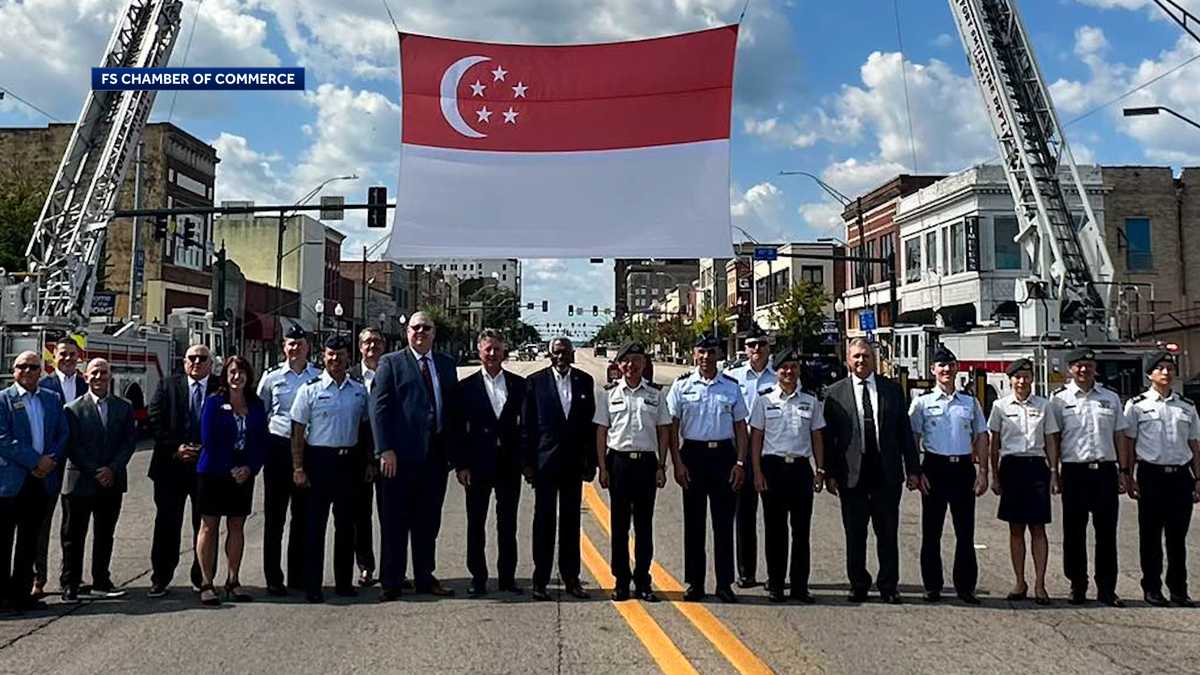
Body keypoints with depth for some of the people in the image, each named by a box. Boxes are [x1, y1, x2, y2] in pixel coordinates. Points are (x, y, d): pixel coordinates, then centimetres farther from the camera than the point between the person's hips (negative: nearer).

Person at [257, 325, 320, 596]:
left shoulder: (318, 377, 3)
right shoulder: (272, 377, 2)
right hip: (278, 447, -1)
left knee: (302, 513, 9)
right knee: (275, 514, 3)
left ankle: (298, 574, 19)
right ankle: (273, 577, 10)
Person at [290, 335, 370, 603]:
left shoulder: (359, 390, 7)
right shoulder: (310, 390, -3)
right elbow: (298, 432, -3)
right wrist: (298, 468, -8)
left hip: (349, 460, 4)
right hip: (319, 459, -3)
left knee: (346, 523, 10)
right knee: (315, 523, 1)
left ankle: (344, 582, 21)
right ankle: (312, 586, 9)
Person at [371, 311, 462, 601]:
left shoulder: (447, 364, 13)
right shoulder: (391, 363, 1)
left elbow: (454, 408, 13)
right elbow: (379, 408, -6)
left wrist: (454, 450, 7)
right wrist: (385, 450, -14)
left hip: (436, 455, 4)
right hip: (401, 455, -4)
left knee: (428, 522, 13)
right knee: (394, 523, 3)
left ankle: (424, 577, 25)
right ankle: (391, 582, 12)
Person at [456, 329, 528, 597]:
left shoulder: (518, 384, 5)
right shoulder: (467, 386, 1)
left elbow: (526, 423, 6)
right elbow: (459, 428, 0)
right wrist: (460, 464, -6)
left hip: (509, 462, 1)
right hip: (478, 462, -1)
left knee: (508, 523, 9)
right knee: (476, 523, 5)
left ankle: (508, 577, 18)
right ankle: (478, 578, 15)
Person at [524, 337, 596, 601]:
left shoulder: (584, 381, 6)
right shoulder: (536, 381, -1)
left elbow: (590, 421, 6)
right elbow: (528, 424, -1)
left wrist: (591, 461, 2)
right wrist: (528, 462, -5)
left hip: (574, 461, 2)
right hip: (545, 459, -2)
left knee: (571, 520, 9)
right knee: (544, 519, 3)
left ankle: (571, 578, 18)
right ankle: (540, 580, 10)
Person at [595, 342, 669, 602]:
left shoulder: (655, 394, 5)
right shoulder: (609, 394, 3)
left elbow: (663, 432, 7)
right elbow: (601, 432, 4)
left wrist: (661, 467, 2)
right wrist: (602, 468, -1)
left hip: (647, 461, 1)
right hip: (618, 461, -1)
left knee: (644, 524, 6)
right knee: (619, 524, 5)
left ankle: (642, 582, 15)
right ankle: (621, 581, 14)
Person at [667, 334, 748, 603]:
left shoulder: (731, 386, 5)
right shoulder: (681, 385, 1)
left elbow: (740, 427, 8)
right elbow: (672, 426, 1)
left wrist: (740, 462, 0)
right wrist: (678, 463, -6)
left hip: (724, 454, 1)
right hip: (693, 453, -1)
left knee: (724, 521, 5)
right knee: (693, 521, 6)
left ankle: (724, 583, 15)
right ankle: (695, 583, 16)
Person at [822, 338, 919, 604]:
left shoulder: (893, 389, 6)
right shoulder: (834, 393, 2)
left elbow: (905, 431, 7)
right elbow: (828, 437, 1)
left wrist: (913, 469, 3)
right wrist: (829, 473, -4)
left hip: (887, 473, 1)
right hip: (851, 474, -1)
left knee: (888, 533, 8)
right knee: (855, 535, 8)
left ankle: (888, 586, 20)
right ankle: (858, 585, 22)